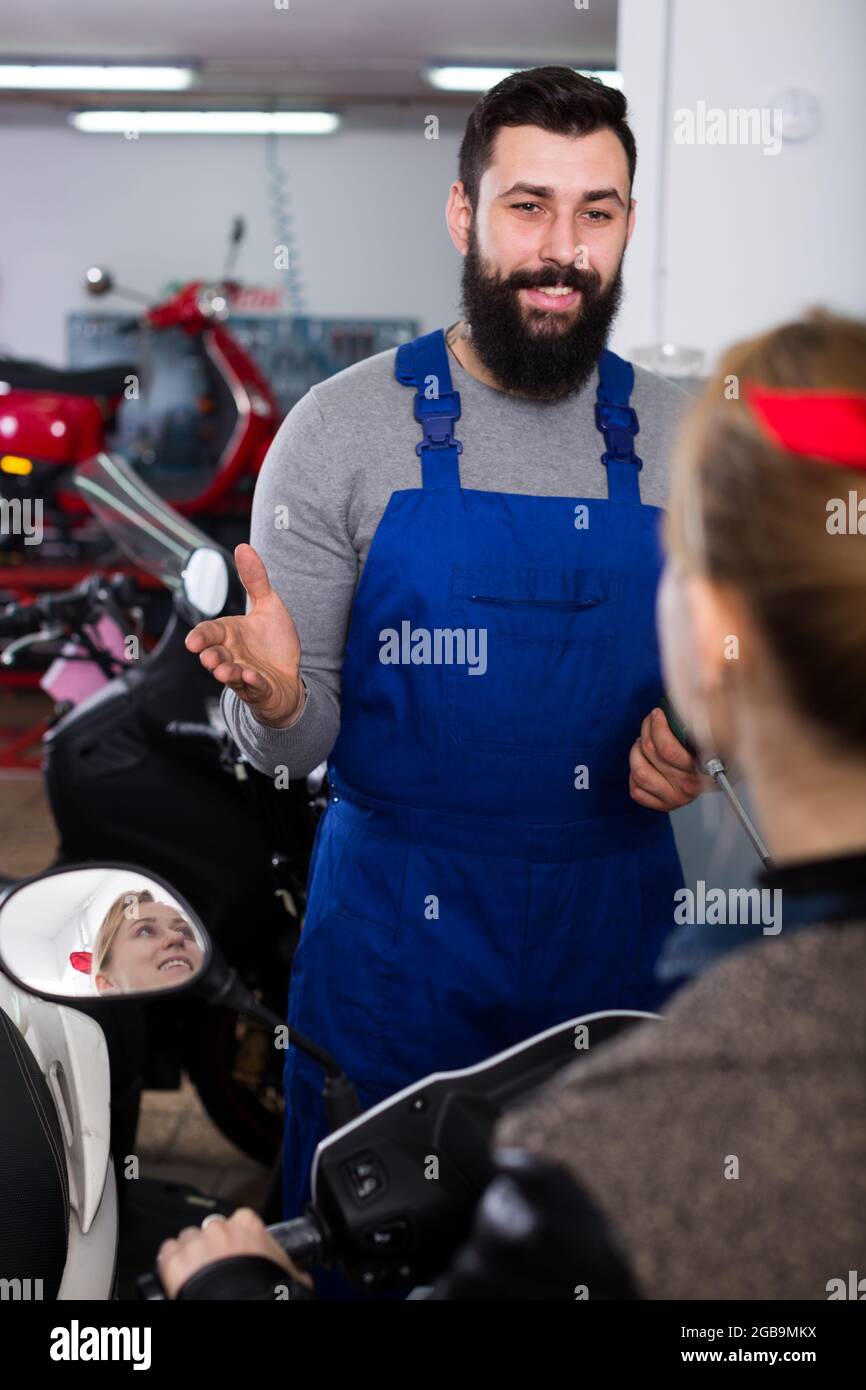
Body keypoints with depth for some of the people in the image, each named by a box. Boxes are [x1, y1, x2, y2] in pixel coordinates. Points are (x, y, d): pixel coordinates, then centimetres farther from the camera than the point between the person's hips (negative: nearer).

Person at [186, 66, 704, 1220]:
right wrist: (274, 700, -28)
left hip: (618, 928, 2)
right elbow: (296, 749, -6)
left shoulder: (685, 441, 0)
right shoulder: (342, 430, -8)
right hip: (392, 937, -2)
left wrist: (693, 735, -10)